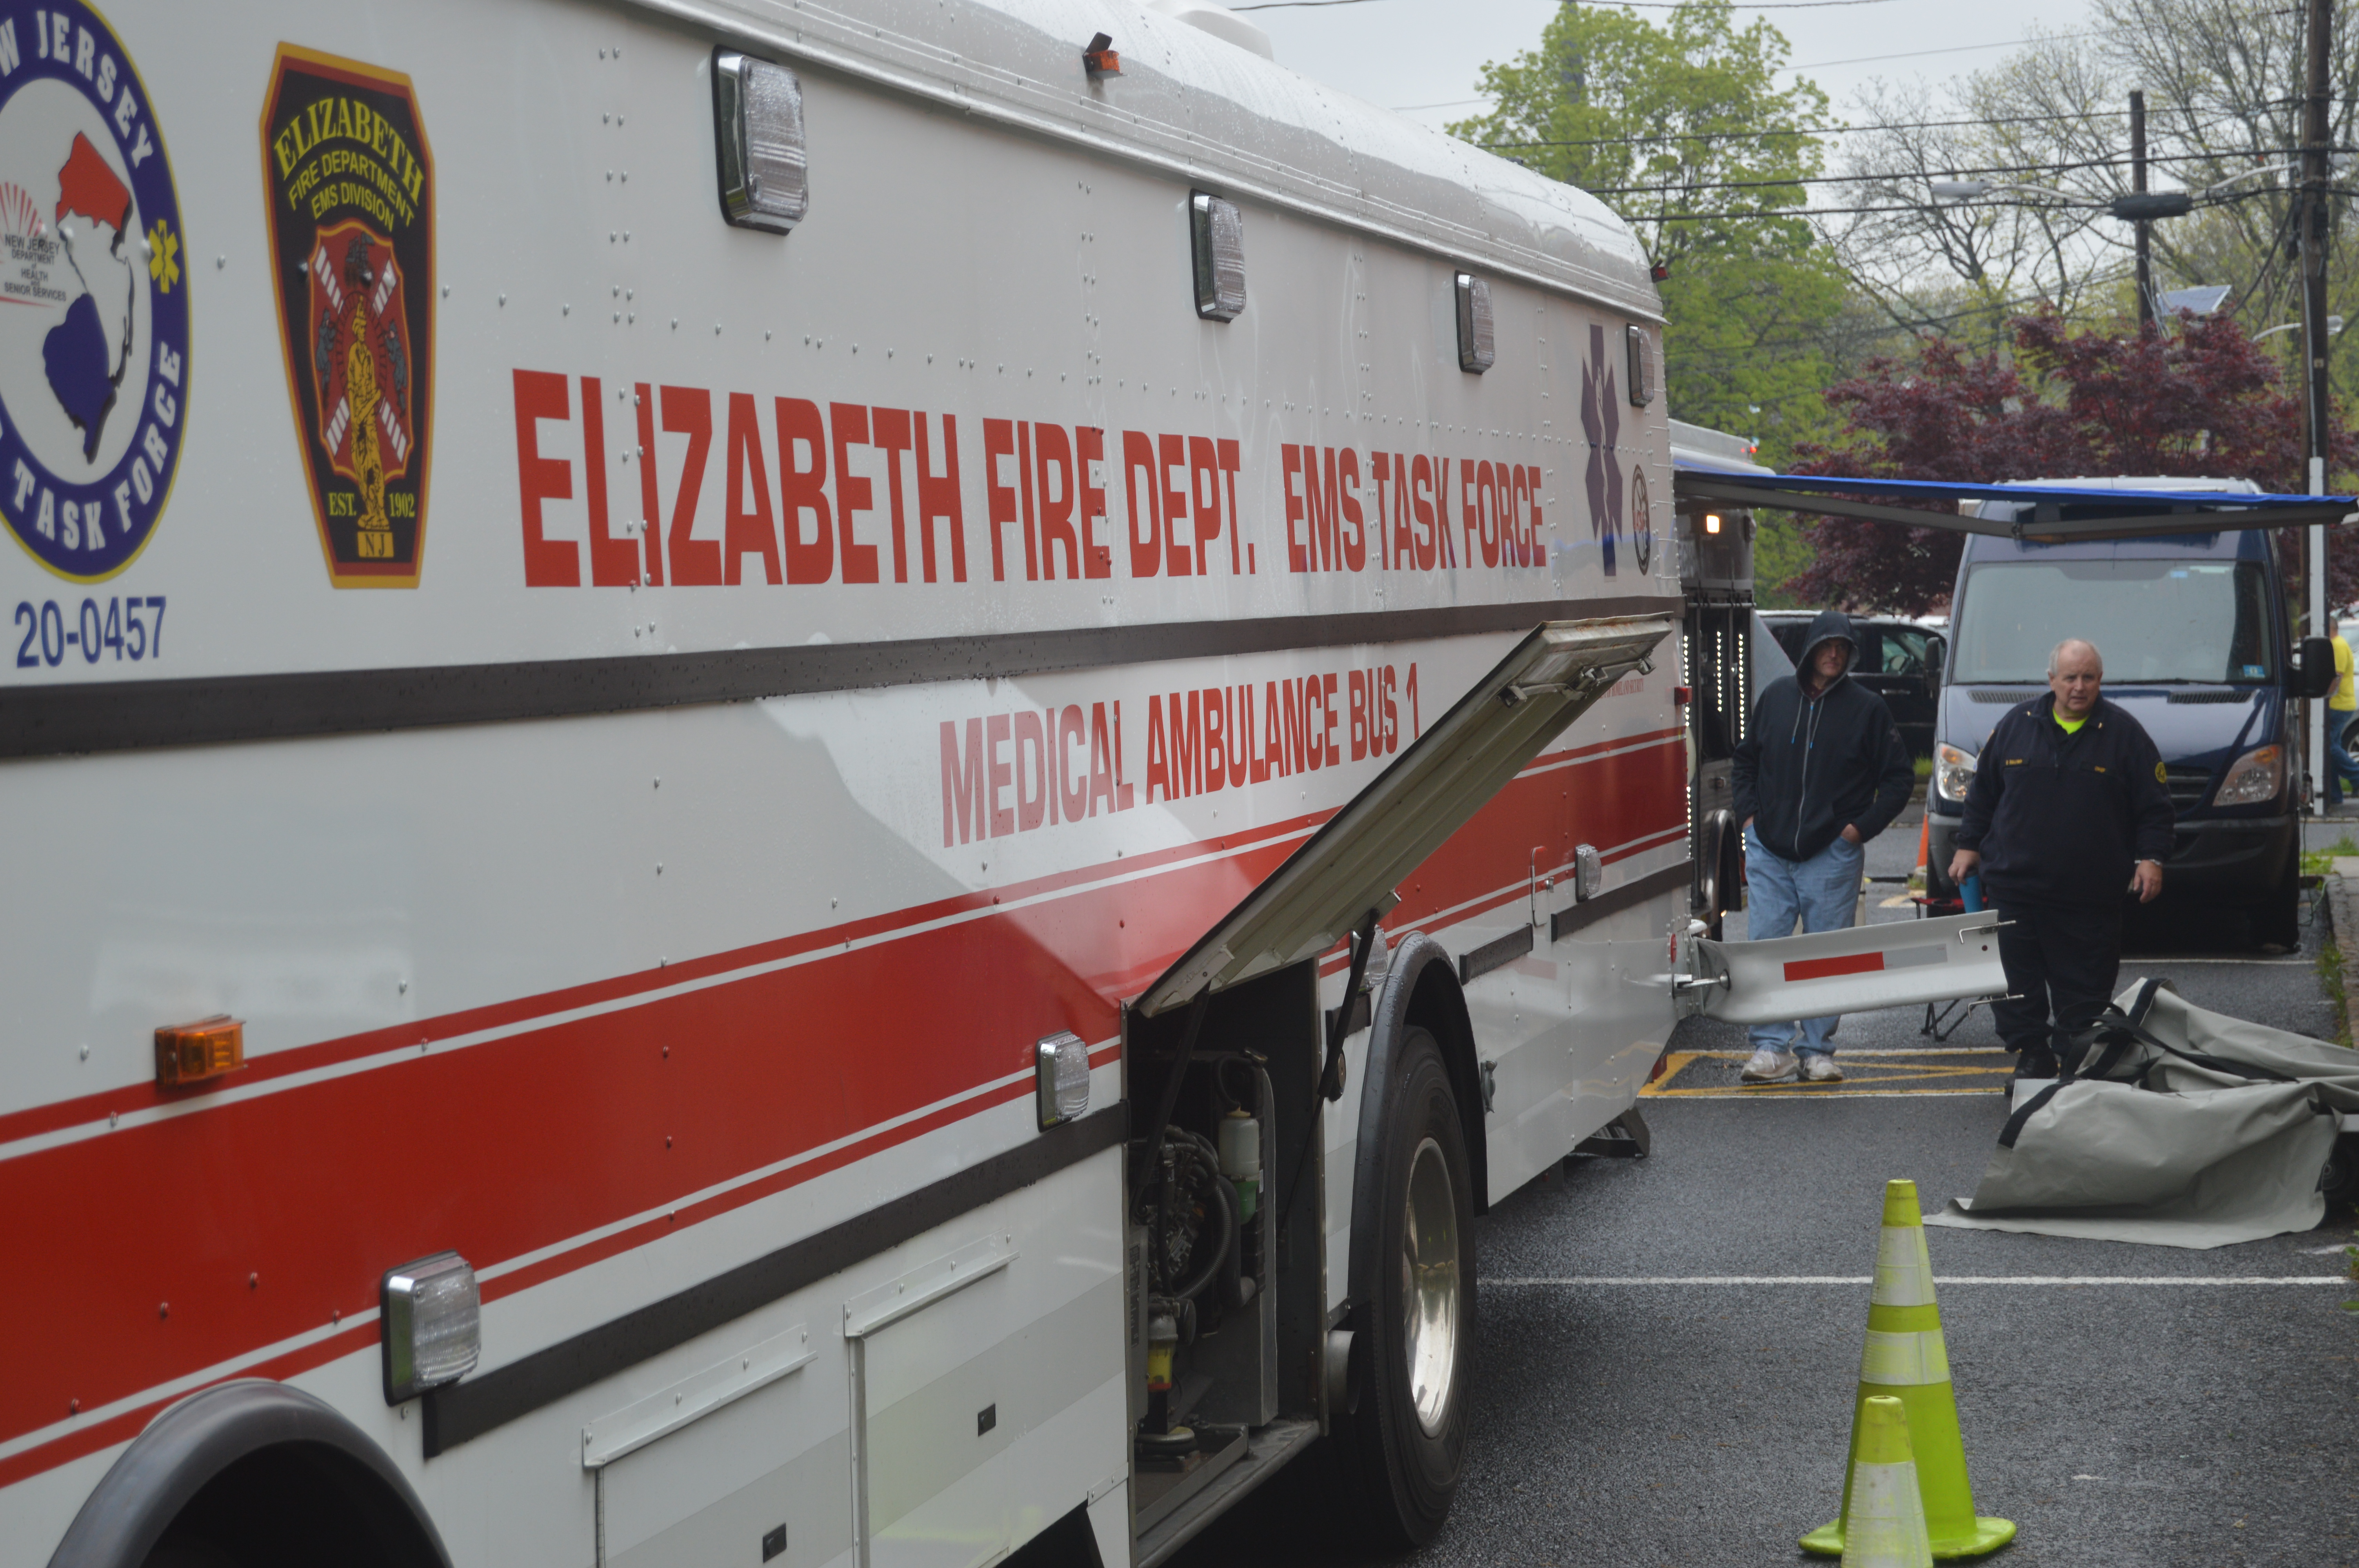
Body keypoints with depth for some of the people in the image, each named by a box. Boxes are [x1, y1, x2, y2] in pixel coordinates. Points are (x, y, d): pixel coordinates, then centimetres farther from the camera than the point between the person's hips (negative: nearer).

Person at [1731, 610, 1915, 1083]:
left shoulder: (1866, 708, 1)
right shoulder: (1777, 697, 8)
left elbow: (1899, 777, 5)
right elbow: (1744, 760, 21)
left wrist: (1862, 827, -4)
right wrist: (1749, 813, 7)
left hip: (1833, 854, -2)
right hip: (1768, 851, 2)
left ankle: (1816, 1051, 10)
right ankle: (1771, 1047, 1)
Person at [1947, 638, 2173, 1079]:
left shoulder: (2124, 734, 2)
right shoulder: (2016, 726, 8)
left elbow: (2155, 807, 4)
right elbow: (1982, 792, 16)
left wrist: (2151, 858, -7)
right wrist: (1968, 845, 12)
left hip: (2091, 894, -2)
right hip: (2013, 886, 2)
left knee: (2084, 988, 2)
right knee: (2017, 983, 3)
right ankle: (2032, 1057, 13)